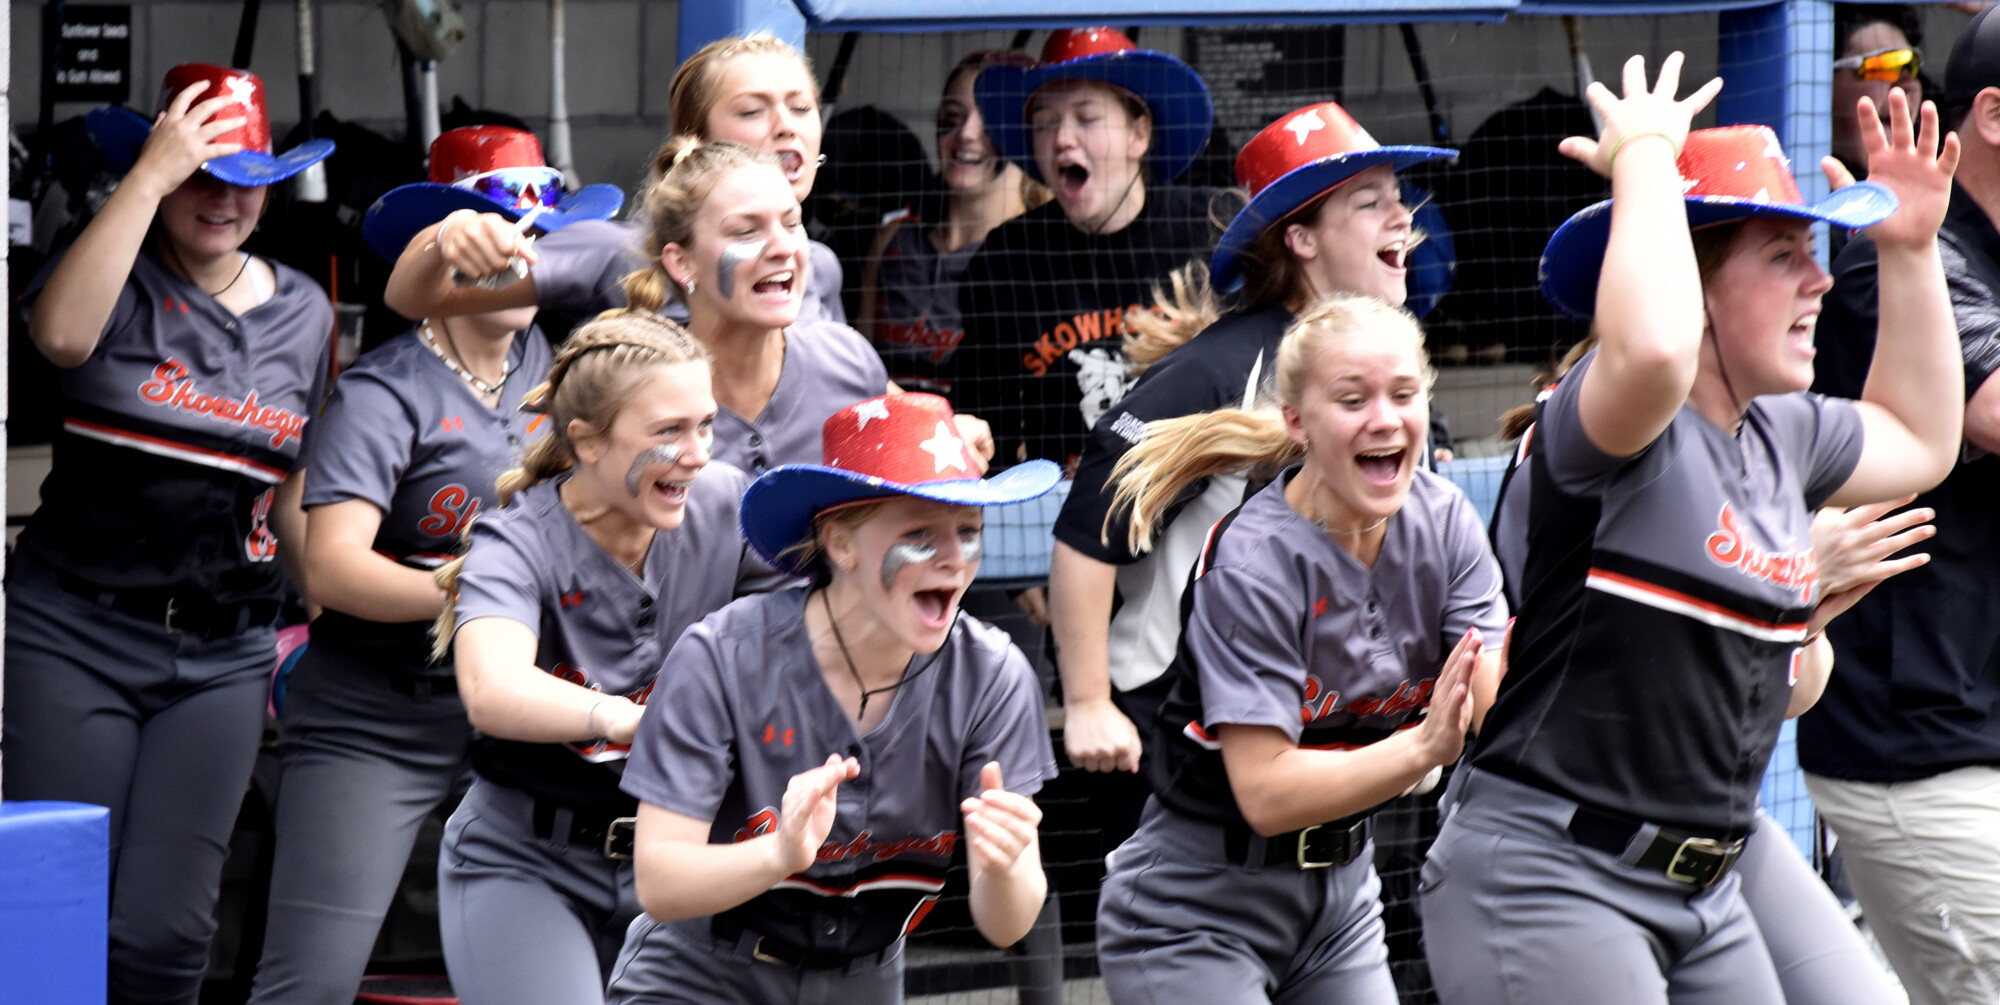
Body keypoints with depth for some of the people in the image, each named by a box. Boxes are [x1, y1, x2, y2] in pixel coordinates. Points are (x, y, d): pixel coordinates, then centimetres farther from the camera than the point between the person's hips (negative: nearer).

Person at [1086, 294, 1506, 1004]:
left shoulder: (1440, 519, -4)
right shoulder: (1251, 564, -21)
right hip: (1199, 914, -6)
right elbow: (1266, 793, -26)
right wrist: (1424, 747, -38)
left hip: (1342, 891, 6)